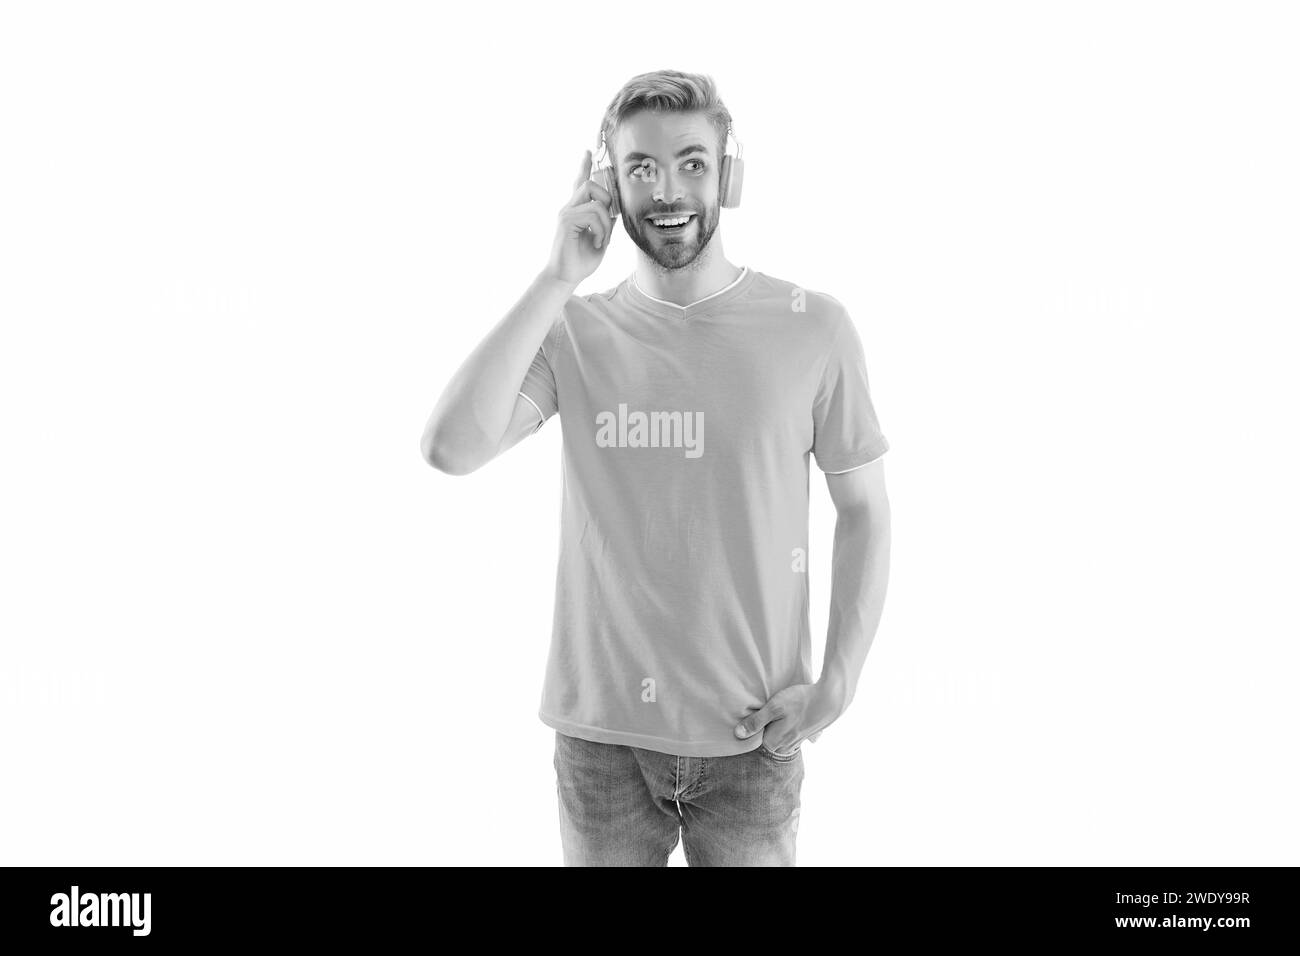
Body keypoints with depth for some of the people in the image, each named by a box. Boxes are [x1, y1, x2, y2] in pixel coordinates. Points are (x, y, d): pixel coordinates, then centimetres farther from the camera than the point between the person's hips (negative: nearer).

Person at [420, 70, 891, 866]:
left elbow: (863, 510, 2)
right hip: (601, 732, 1)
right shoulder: (574, 332, -2)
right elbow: (450, 448, -17)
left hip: (749, 740, -1)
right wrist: (557, 280, -16)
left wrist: (836, 684, -7)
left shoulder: (812, 328, -5)